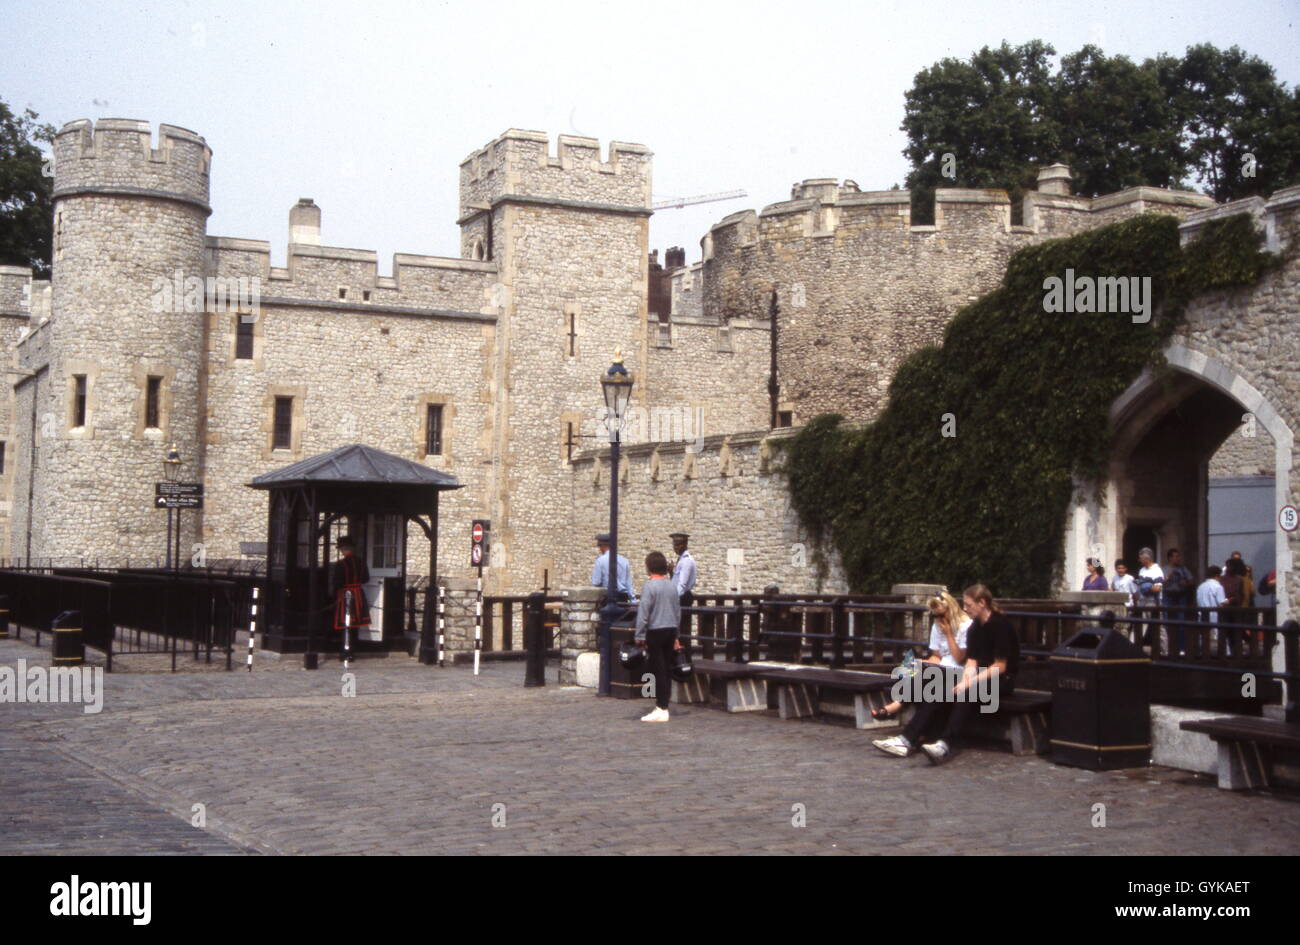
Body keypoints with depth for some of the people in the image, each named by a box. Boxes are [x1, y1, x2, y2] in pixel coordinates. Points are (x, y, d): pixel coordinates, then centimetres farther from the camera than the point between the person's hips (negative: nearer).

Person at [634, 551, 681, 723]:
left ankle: (661, 710, -5)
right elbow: (678, 612, 15)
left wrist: (640, 636, -9)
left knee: (659, 670, -5)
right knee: (667, 669, 10)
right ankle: (664, 705, 15)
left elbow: (643, 612, -14)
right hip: (671, 630, 7)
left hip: (655, 631, -7)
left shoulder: (649, 586, -12)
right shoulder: (672, 586, 10)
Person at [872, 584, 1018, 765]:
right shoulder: (975, 628, 11)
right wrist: (964, 682, -16)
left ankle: (946, 745, -49)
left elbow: (1000, 666, -17)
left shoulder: (1000, 624, -13)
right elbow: (971, 662, 5)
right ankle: (907, 740, -25)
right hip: (980, 677, 7)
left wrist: (970, 683, -23)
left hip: (1003, 680, -7)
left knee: (968, 694, -37)